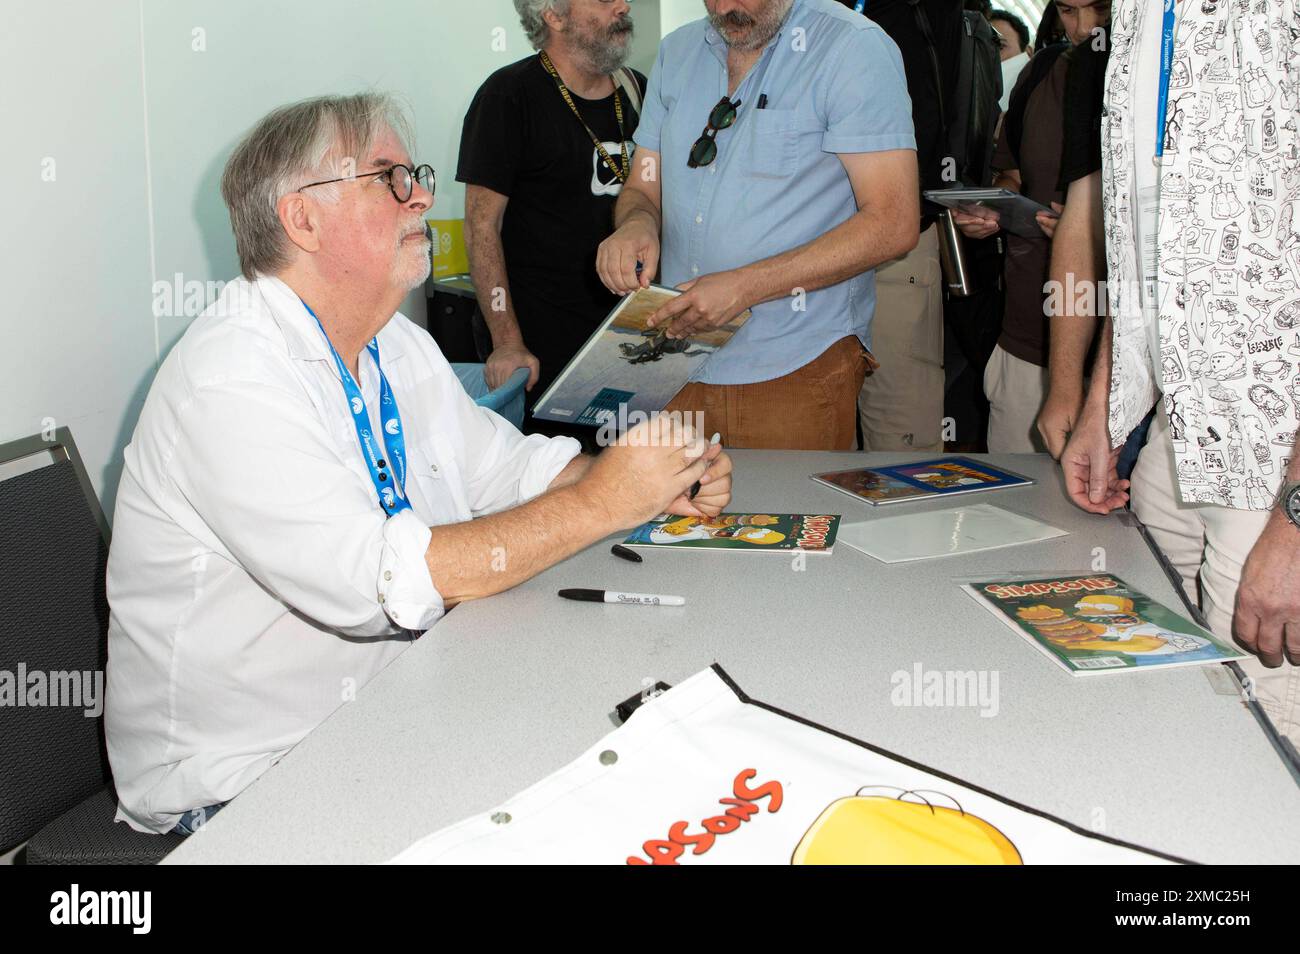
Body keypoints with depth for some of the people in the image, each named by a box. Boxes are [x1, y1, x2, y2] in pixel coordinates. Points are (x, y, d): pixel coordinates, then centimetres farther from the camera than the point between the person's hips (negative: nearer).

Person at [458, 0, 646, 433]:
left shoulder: (636, 90, 10)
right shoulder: (509, 96, -9)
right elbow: (482, 224, -12)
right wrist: (507, 343, -18)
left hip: (620, 327, 6)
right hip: (537, 341, -5)